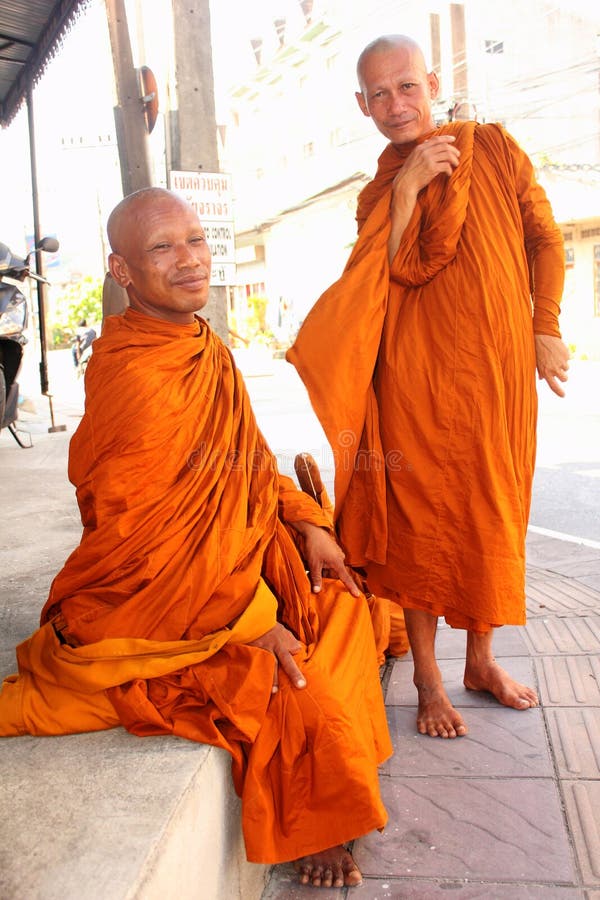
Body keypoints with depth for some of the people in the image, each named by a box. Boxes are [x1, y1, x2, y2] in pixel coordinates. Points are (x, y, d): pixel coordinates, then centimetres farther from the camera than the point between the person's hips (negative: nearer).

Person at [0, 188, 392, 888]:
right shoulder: (133, 377, -26)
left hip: (235, 563, 10)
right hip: (157, 612, -10)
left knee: (343, 606, 16)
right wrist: (250, 619, -21)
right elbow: (142, 535, -25)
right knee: (303, 695, -14)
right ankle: (307, 836, 18)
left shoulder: (204, 351, 5)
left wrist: (305, 521, 0)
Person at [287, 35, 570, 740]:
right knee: (420, 516, -1)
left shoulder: (494, 148, 6)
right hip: (419, 374, -1)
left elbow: (544, 238, 10)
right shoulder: (377, 196, 8)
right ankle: (427, 678, 12)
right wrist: (406, 192, -13)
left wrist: (546, 330, 4)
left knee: (493, 512, 9)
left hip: (503, 366, 1)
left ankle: (480, 659, 26)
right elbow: (390, 277, -9)